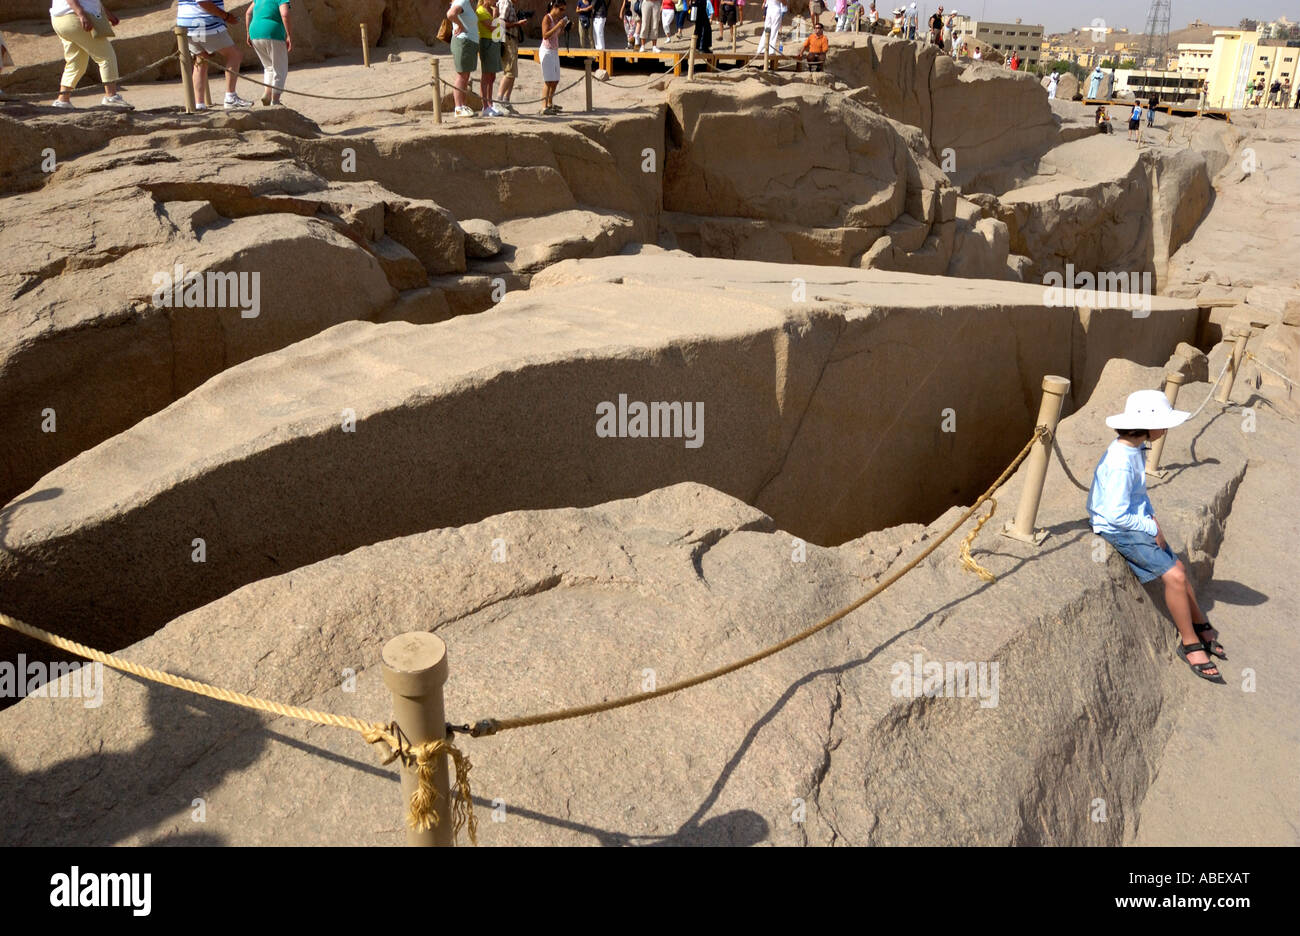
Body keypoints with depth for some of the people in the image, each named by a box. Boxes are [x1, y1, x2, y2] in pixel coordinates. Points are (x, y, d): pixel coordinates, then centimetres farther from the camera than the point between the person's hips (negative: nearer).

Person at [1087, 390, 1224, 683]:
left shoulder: (1135, 448, 1)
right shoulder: (1120, 463, -29)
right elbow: (1116, 515, -27)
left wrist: (1152, 517, 3)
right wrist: (1152, 529, -15)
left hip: (1138, 521, 9)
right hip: (1117, 528, -9)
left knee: (1178, 568, 8)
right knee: (1174, 575, -14)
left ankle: (1201, 628, 27)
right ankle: (1190, 644, 2)